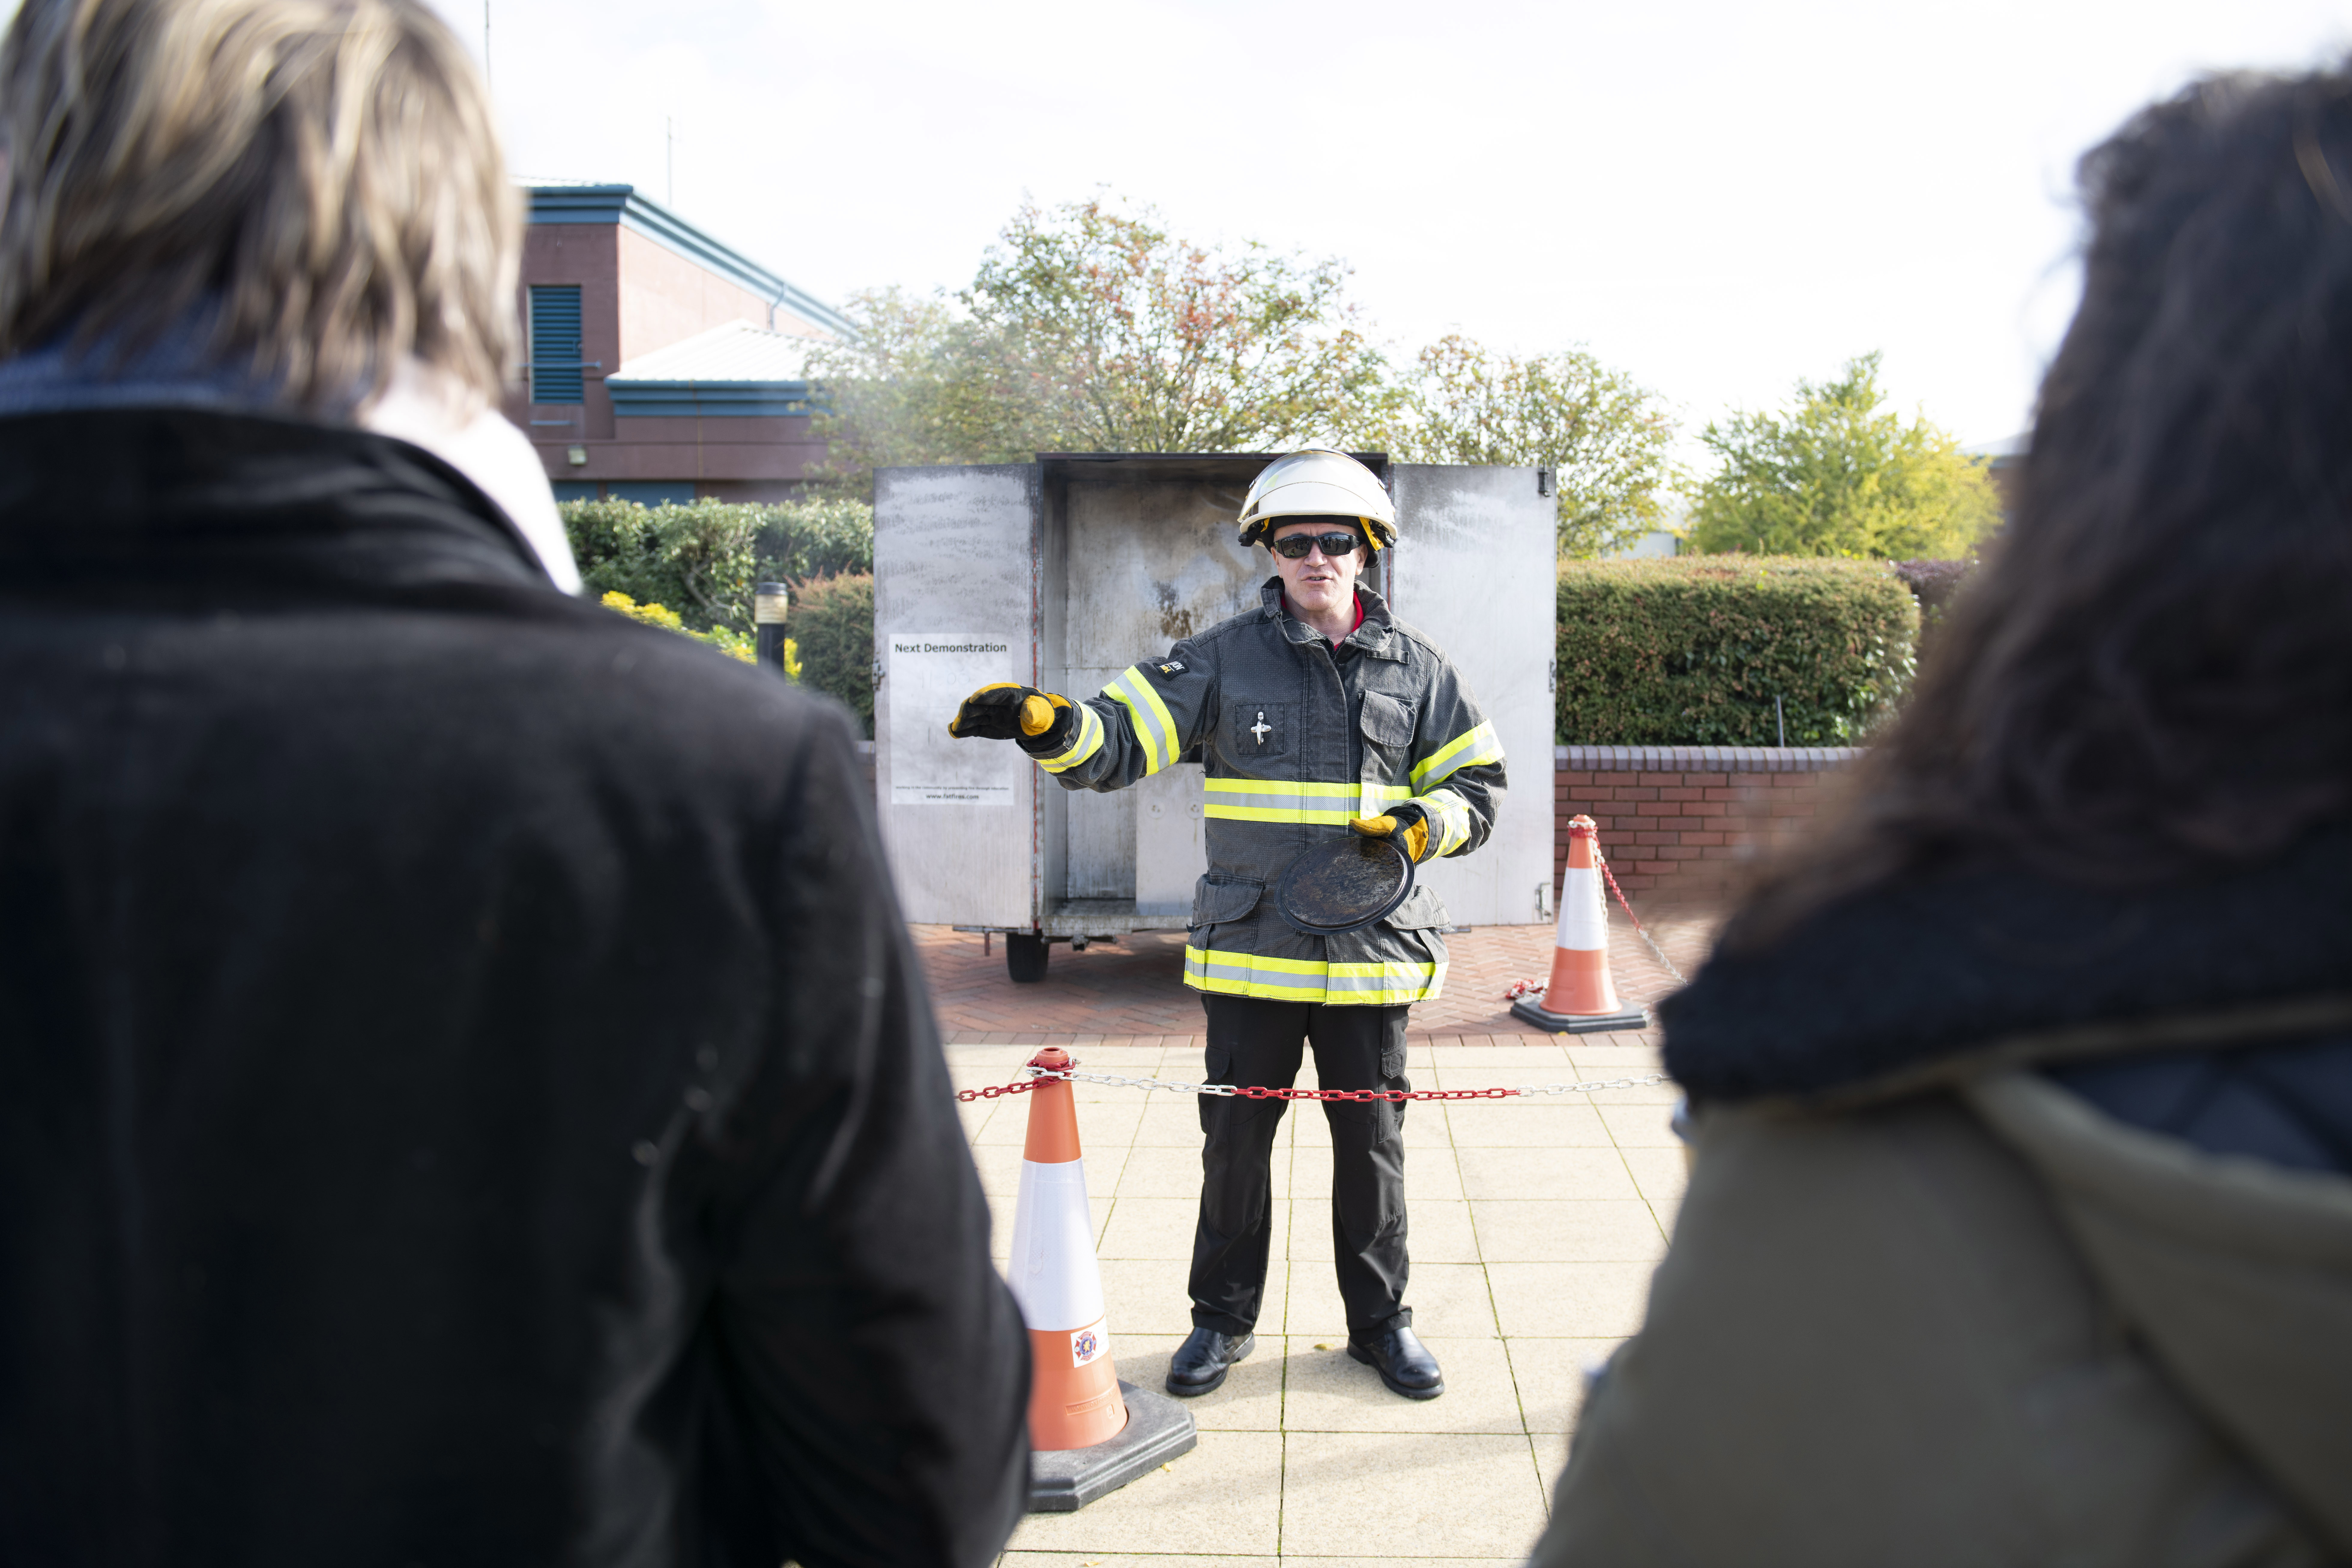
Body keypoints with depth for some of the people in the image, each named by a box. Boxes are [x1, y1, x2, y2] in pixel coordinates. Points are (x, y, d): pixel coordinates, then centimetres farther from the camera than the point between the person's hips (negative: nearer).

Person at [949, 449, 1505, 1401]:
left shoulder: (1415, 668, 7)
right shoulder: (1224, 659, 1)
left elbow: (1477, 788, 11)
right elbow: (1121, 741, -7)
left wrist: (1419, 827, -9)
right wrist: (1044, 723, -27)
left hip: (1372, 953, 1)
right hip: (1249, 953, -1)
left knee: (1372, 1147, 11)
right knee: (1235, 1143, 8)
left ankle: (1381, 1321, 29)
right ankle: (1223, 1321, 26)